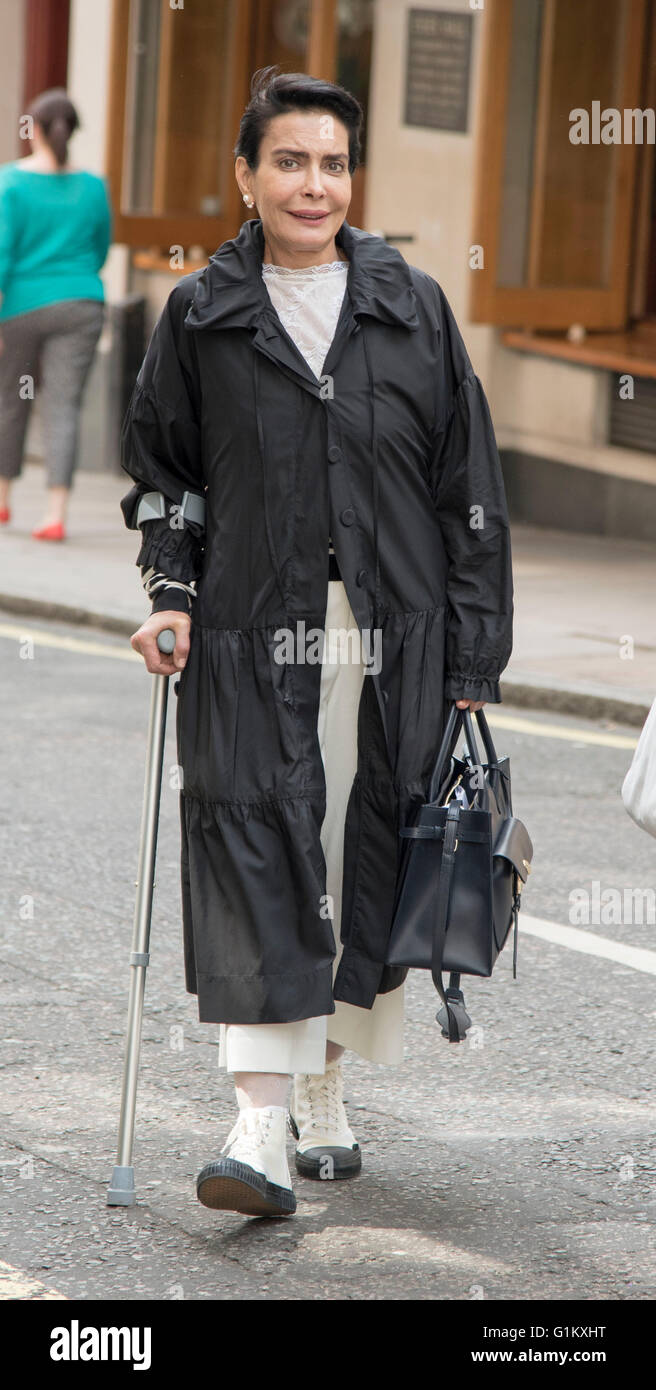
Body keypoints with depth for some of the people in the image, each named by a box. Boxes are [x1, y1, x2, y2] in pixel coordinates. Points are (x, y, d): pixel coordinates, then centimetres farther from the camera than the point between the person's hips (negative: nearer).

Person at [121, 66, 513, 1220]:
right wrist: (172, 589, 0)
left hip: (394, 646, 1)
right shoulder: (200, 316, 5)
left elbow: (470, 491, 7)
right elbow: (159, 469, 16)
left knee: (364, 862, 6)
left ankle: (323, 1091, 25)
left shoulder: (413, 308, 6)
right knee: (253, 862, -12)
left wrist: (473, 662, 3)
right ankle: (260, 1125, -15)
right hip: (250, 646, -1)